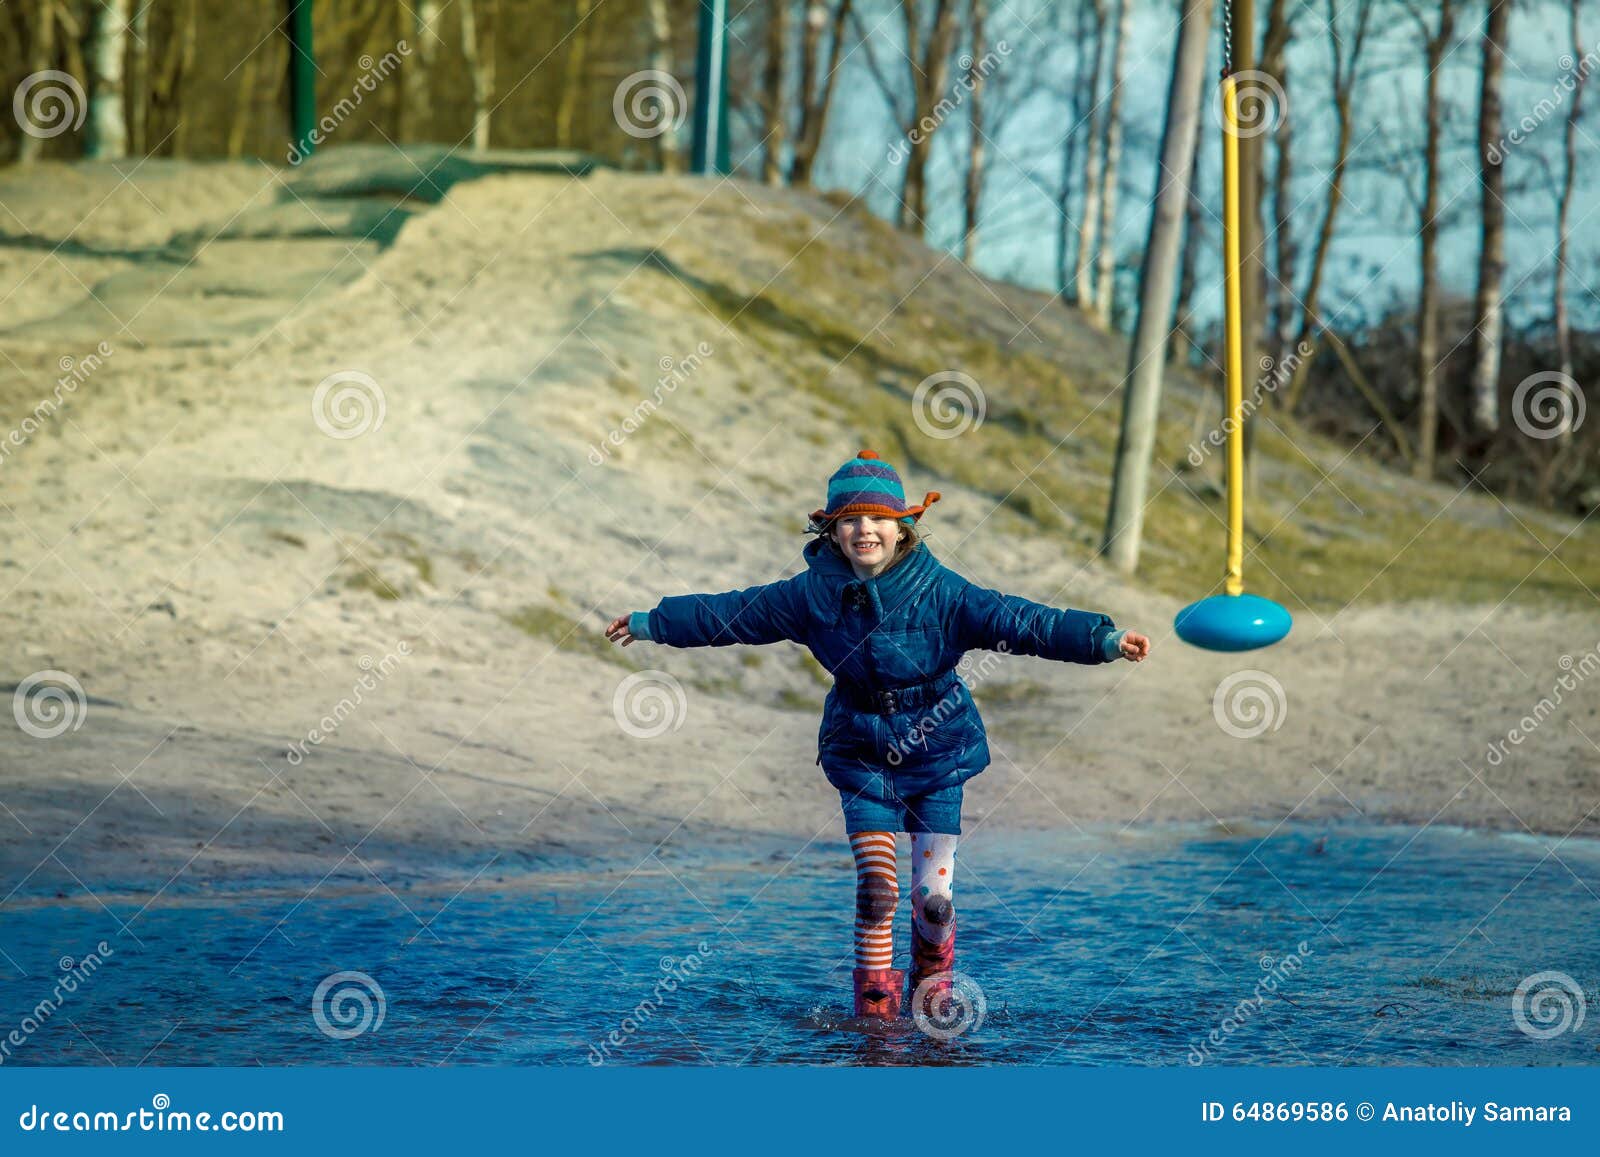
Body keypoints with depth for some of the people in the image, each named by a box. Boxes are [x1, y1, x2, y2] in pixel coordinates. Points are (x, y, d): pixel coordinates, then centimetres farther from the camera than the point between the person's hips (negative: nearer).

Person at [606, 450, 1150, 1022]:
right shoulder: (815, 592, -5)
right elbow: (732, 613, 7)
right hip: (862, 754, 2)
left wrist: (1103, 639, -31)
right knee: (876, 884, -6)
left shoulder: (939, 590, -13)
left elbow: (1014, 619, -21)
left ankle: (932, 972, 28)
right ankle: (874, 996, 11)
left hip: (936, 751, -1)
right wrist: (652, 623, 14)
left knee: (933, 891, -2)